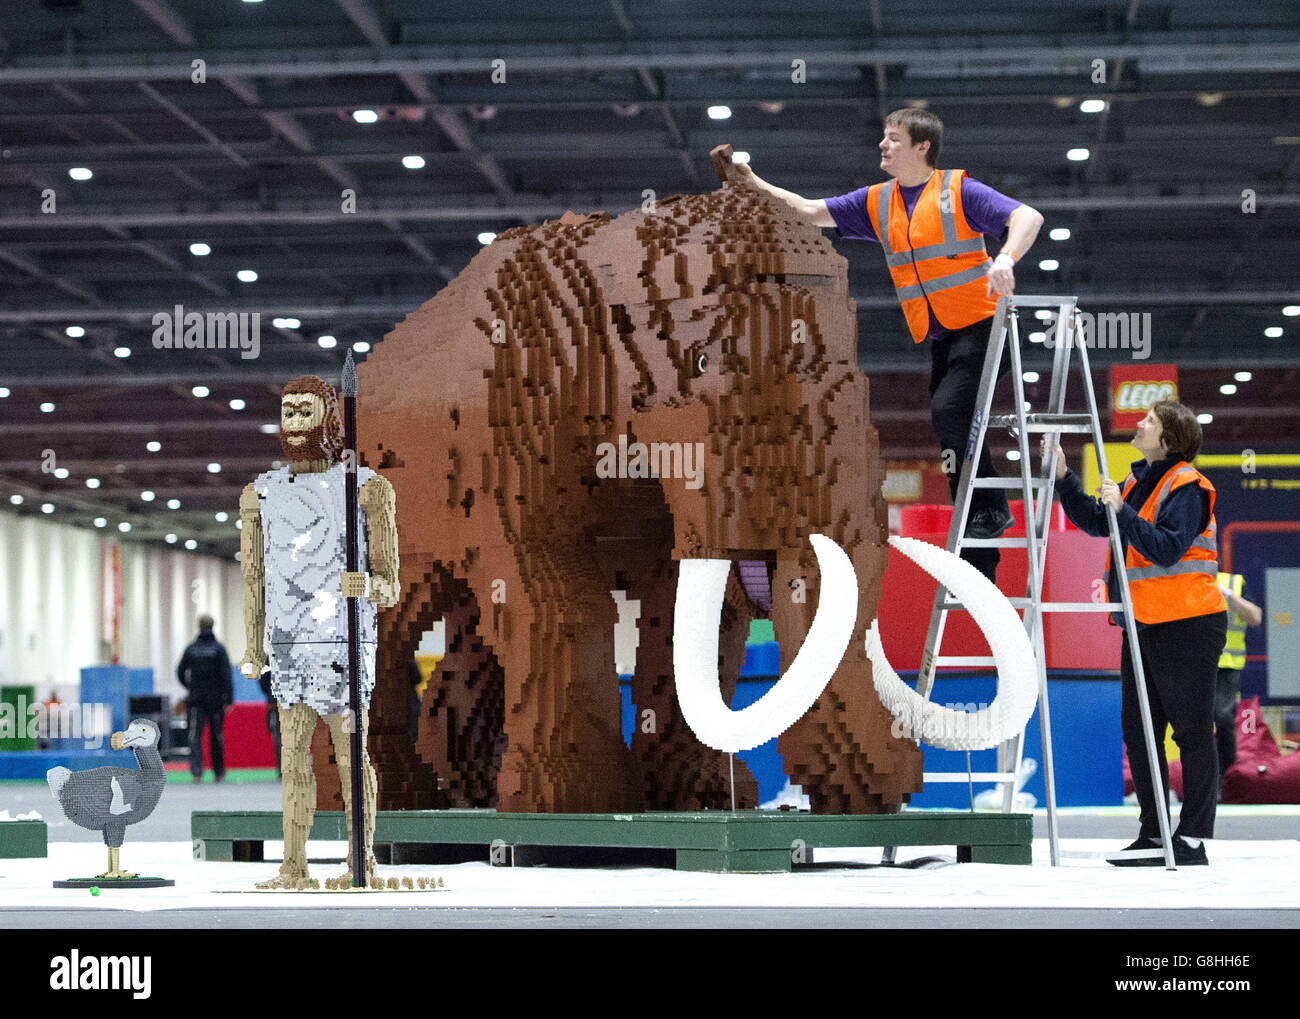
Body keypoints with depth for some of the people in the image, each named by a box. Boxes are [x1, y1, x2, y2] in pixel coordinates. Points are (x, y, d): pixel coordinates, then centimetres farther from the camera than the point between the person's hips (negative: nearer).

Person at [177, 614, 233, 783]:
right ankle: (219, 772, 20)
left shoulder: (191, 649, 2)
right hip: (216, 699, -1)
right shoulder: (218, 648, -4)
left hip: (196, 699, 1)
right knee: (216, 735, 11)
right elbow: (226, 675, -10)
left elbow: (180, 672, 8)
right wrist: (229, 700, -11)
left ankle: (196, 771, -16)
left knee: (195, 735, -1)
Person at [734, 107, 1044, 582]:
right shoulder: (877, 202, 11)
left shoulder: (959, 190, -8)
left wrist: (1005, 258, -34)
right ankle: (978, 574, 9)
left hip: (981, 328, -7)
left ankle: (990, 507, -16)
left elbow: (1028, 217, -15)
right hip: (940, 340, 7)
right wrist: (754, 184, 3)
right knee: (951, 421, 6)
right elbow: (810, 212, 12)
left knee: (947, 407, -28)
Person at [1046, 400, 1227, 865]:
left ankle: (1192, 840, -2)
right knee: (1138, 728, 10)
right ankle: (1153, 834, 17)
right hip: (1143, 625, 9)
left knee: (1192, 731, -4)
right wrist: (1063, 477, 10)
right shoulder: (1139, 482, 15)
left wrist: (1121, 510, -25)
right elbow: (1093, 521, 19)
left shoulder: (1187, 487, -12)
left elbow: (1167, 548, -22)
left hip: (1186, 624, -9)